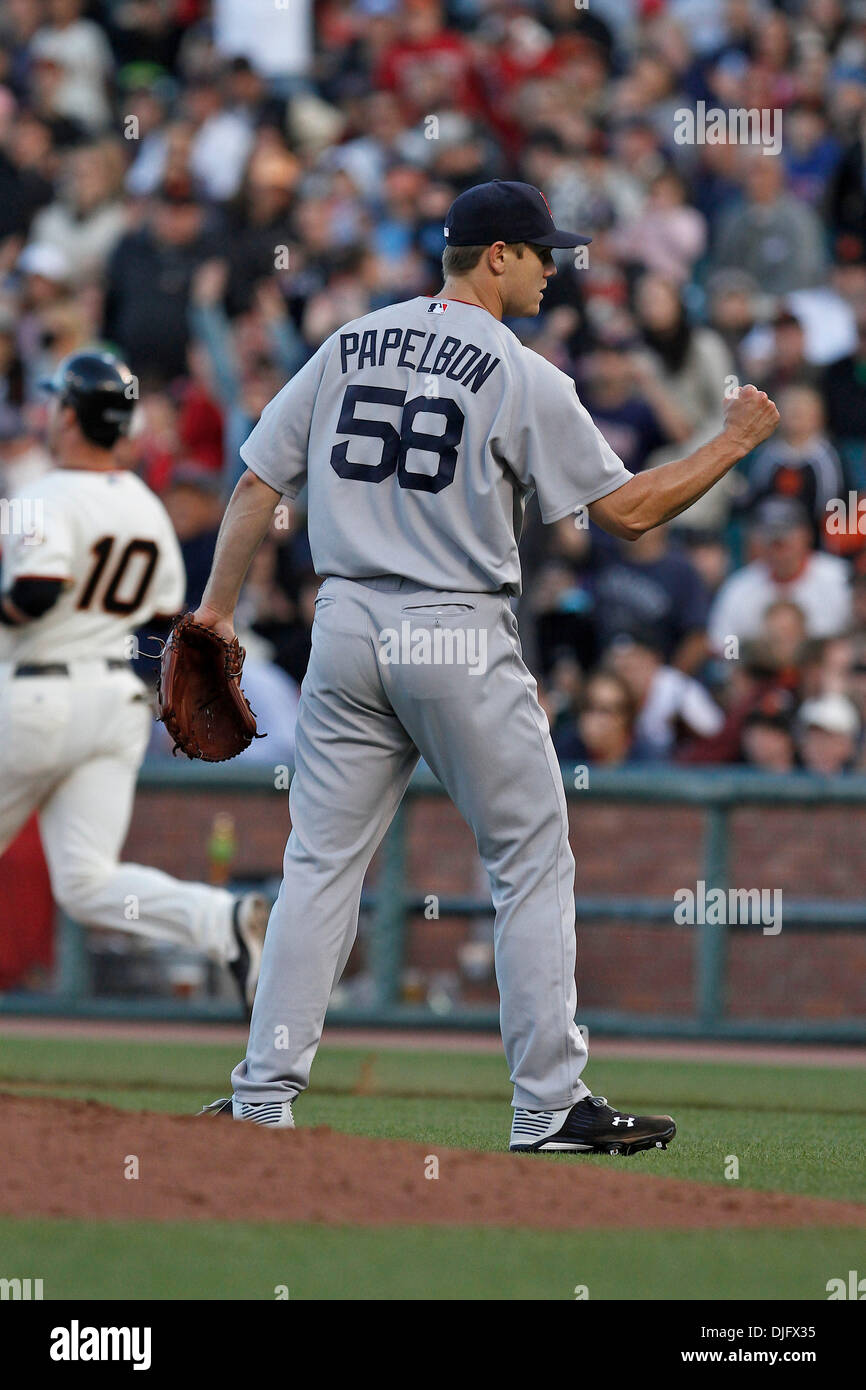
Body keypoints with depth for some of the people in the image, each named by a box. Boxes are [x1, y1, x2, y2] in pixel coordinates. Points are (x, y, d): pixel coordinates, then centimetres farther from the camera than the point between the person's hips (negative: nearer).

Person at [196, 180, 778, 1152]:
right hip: (460, 636, -5)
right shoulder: (521, 377, -8)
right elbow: (626, 510, -8)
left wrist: (217, 610, 14)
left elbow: (257, 486, 9)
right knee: (531, 862, 4)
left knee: (322, 860, 9)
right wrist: (734, 444, 3)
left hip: (346, 630, 5)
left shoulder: (347, 347, 9)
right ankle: (550, 1104, 2)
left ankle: (264, 1096, 4)